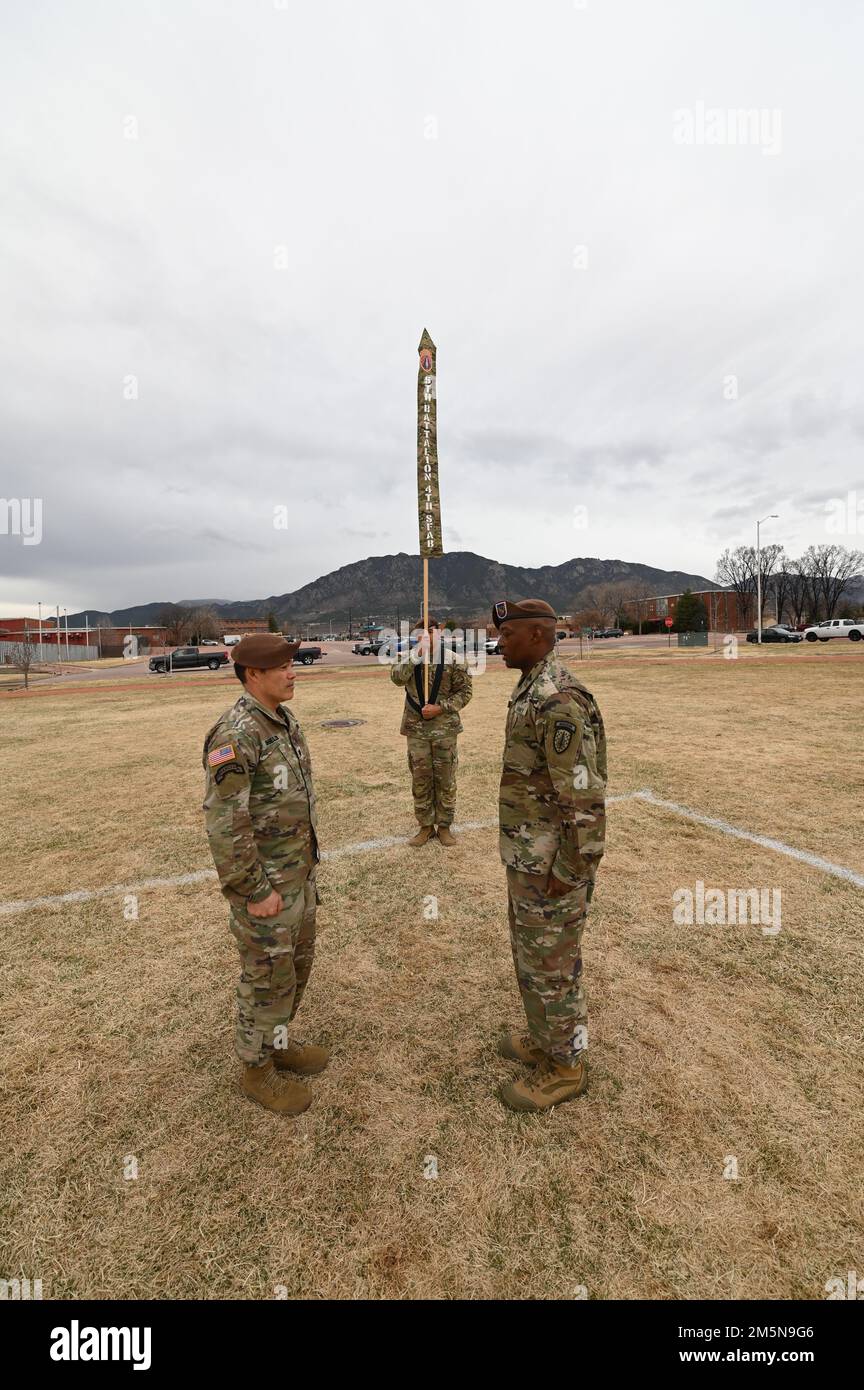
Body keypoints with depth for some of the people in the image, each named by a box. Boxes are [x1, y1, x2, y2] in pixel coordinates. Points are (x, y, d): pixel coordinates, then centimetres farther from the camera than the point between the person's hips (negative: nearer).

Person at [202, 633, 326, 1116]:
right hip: (263, 879, -9)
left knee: (297, 960, 22)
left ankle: (277, 1043, 44)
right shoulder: (235, 735, -26)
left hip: (298, 868, 9)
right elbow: (225, 823, -25)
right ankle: (259, 1070, 33)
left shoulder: (284, 720, 4)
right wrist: (255, 891, -20)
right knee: (268, 976, 10)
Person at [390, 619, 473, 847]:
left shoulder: (451, 659, -4)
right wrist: (417, 655, -24)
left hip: (445, 728, -2)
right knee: (420, 780, 9)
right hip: (416, 729, 2)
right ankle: (426, 826, 25)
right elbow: (396, 677, -17)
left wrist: (441, 708, -15)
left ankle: (444, 826, 24)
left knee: (445, 779, 8)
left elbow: (464, 691, -3)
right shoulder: (410, 658, 3)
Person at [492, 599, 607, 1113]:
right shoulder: (531, 691, 7)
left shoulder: (560, 701, -25)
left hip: (550, 864, -10)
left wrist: (566, 873, -19)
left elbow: (585, 798, -25)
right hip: (529, 855, 10)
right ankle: (546, 1039, 44)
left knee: (552, 964, 9)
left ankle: (566, 1066, 32)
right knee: (531, 952, 24)